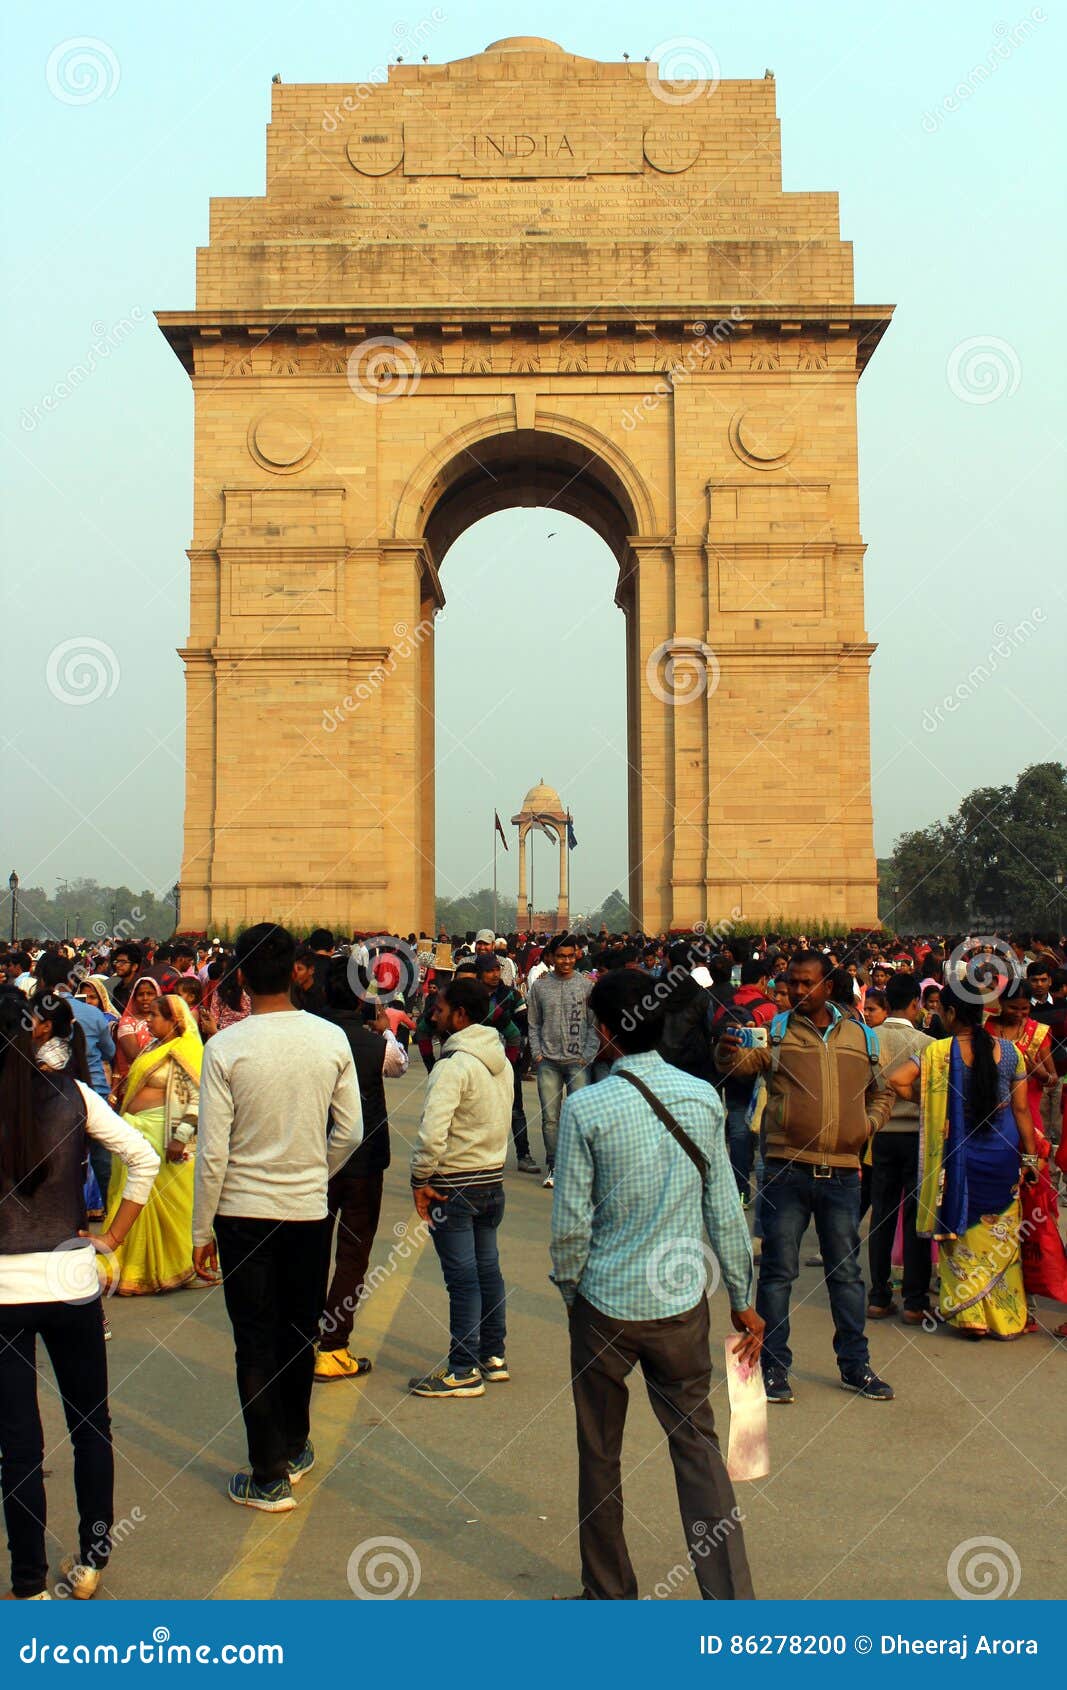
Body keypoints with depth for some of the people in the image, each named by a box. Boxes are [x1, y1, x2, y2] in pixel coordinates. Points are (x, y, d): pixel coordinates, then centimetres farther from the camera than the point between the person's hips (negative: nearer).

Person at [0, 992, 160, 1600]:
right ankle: (91, 1560, 26)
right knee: (92, 1425, 17)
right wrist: (113, 1237, 3)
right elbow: (144, 1159, -5)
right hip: (70, 1280, 1)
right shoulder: (72, 1095, -5)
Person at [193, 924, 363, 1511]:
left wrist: (201, 1231, -2)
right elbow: (351, 1133, 0)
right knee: (300, 1332, 18)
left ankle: (269, 1476, 13)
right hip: (308, 1209, 3)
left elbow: (213, 1151, -12)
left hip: (243, 1210, -3)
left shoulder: (226, 1047, -14)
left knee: (256, 1342, 7)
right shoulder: (332, 1039, -6)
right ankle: (294, 1448, 34)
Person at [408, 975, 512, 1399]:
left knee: (462, 1277, -1)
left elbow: (433, 1132, -27)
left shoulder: (453, 1065, -20)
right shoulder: (501, 1060, 7)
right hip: (494, 1178, 8)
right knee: (488, 1269, 16)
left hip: (454, 1185, -8)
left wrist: (420, 1178, -15)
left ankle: (464, 1371, 7)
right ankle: (493, 1356, 26)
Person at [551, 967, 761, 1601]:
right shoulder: (704, 1097, -4)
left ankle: (610, 1594, 28)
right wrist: (743, 1298, 10)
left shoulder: (585, 1109, -15)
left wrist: (570, 1288, 7)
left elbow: (571, 1223, -11)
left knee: (601, 1455, 14)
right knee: (697, 1444, 12)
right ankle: (731, 1596, 11)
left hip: (605, 1304, -2)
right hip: (683, 1302, 3)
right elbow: (725, 1208, 0)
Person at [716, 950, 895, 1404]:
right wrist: (728, 1051, -42)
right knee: (778, 1269, 4)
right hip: (786, 1169, -3)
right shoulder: (776, 1031, -1)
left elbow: (882, 1092, 22)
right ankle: (774, 1365, 16)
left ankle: (855, 1365, 27)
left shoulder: (861, 1036, 9)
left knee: (846, 1270, 13)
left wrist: (868, 1125, 5)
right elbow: (744, 1061, -20)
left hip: (842, 1172, 3)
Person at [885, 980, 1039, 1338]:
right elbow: (1021, 1109, 1)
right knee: (1001, 1236, 14)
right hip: (1003, 1157, 2)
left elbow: (896, 1080, -22)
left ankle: (970, 1315, 13)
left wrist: (927, 1101, -5)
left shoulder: (937, 1051, -11)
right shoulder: (1009, 1051, -3)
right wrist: (1030, 1155, 8)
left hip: (958, 1157, -2)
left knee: (961, 1234, 10)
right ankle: (1006, 1317, 22)